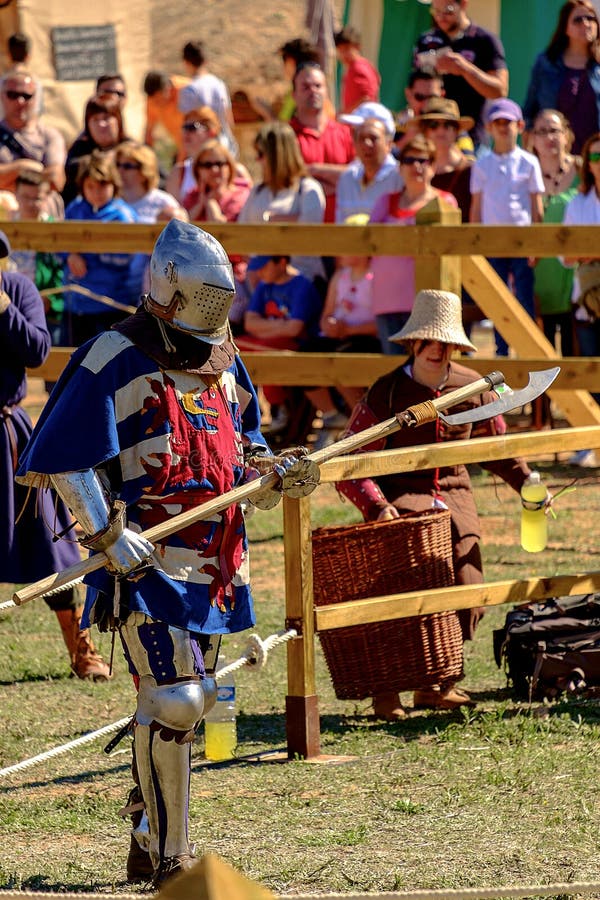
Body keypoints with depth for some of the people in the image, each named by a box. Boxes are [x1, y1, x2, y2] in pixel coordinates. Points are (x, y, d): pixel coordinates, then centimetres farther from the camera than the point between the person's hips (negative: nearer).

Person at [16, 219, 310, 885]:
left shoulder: (221, 362, 15)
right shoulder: (114, 359, -9)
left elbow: (242, 448, 26)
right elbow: (62, 459, -12)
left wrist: (273, 470, 3)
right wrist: (107, 535, -19)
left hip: (211, 561, 8)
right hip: (145, 558, -8)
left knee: (179, 698, 14)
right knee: (175, 698, -14)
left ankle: (153, 840, 27)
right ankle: (169, 859, -8)